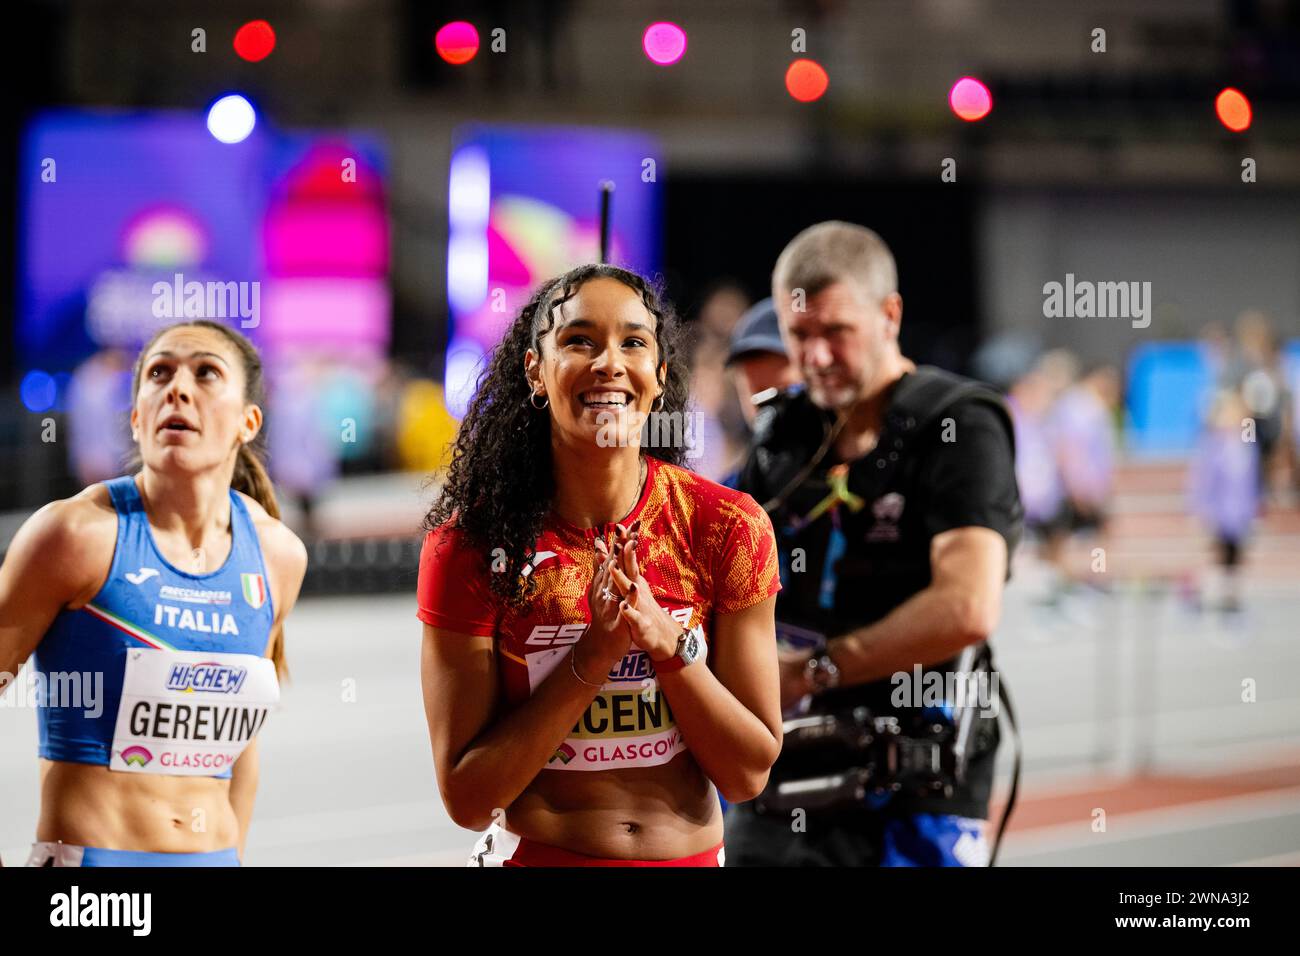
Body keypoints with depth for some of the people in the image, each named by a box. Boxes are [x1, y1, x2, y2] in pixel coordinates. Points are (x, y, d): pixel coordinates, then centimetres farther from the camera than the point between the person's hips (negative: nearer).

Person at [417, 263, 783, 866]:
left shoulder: (727, 527, -10)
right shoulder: (468, 544, -14)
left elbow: (748, 773, -9)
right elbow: (467, 799, -16)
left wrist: (666, 640, -23)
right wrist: (594, 655, -24)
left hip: (692, 858, 2)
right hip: (534, 855, -2)